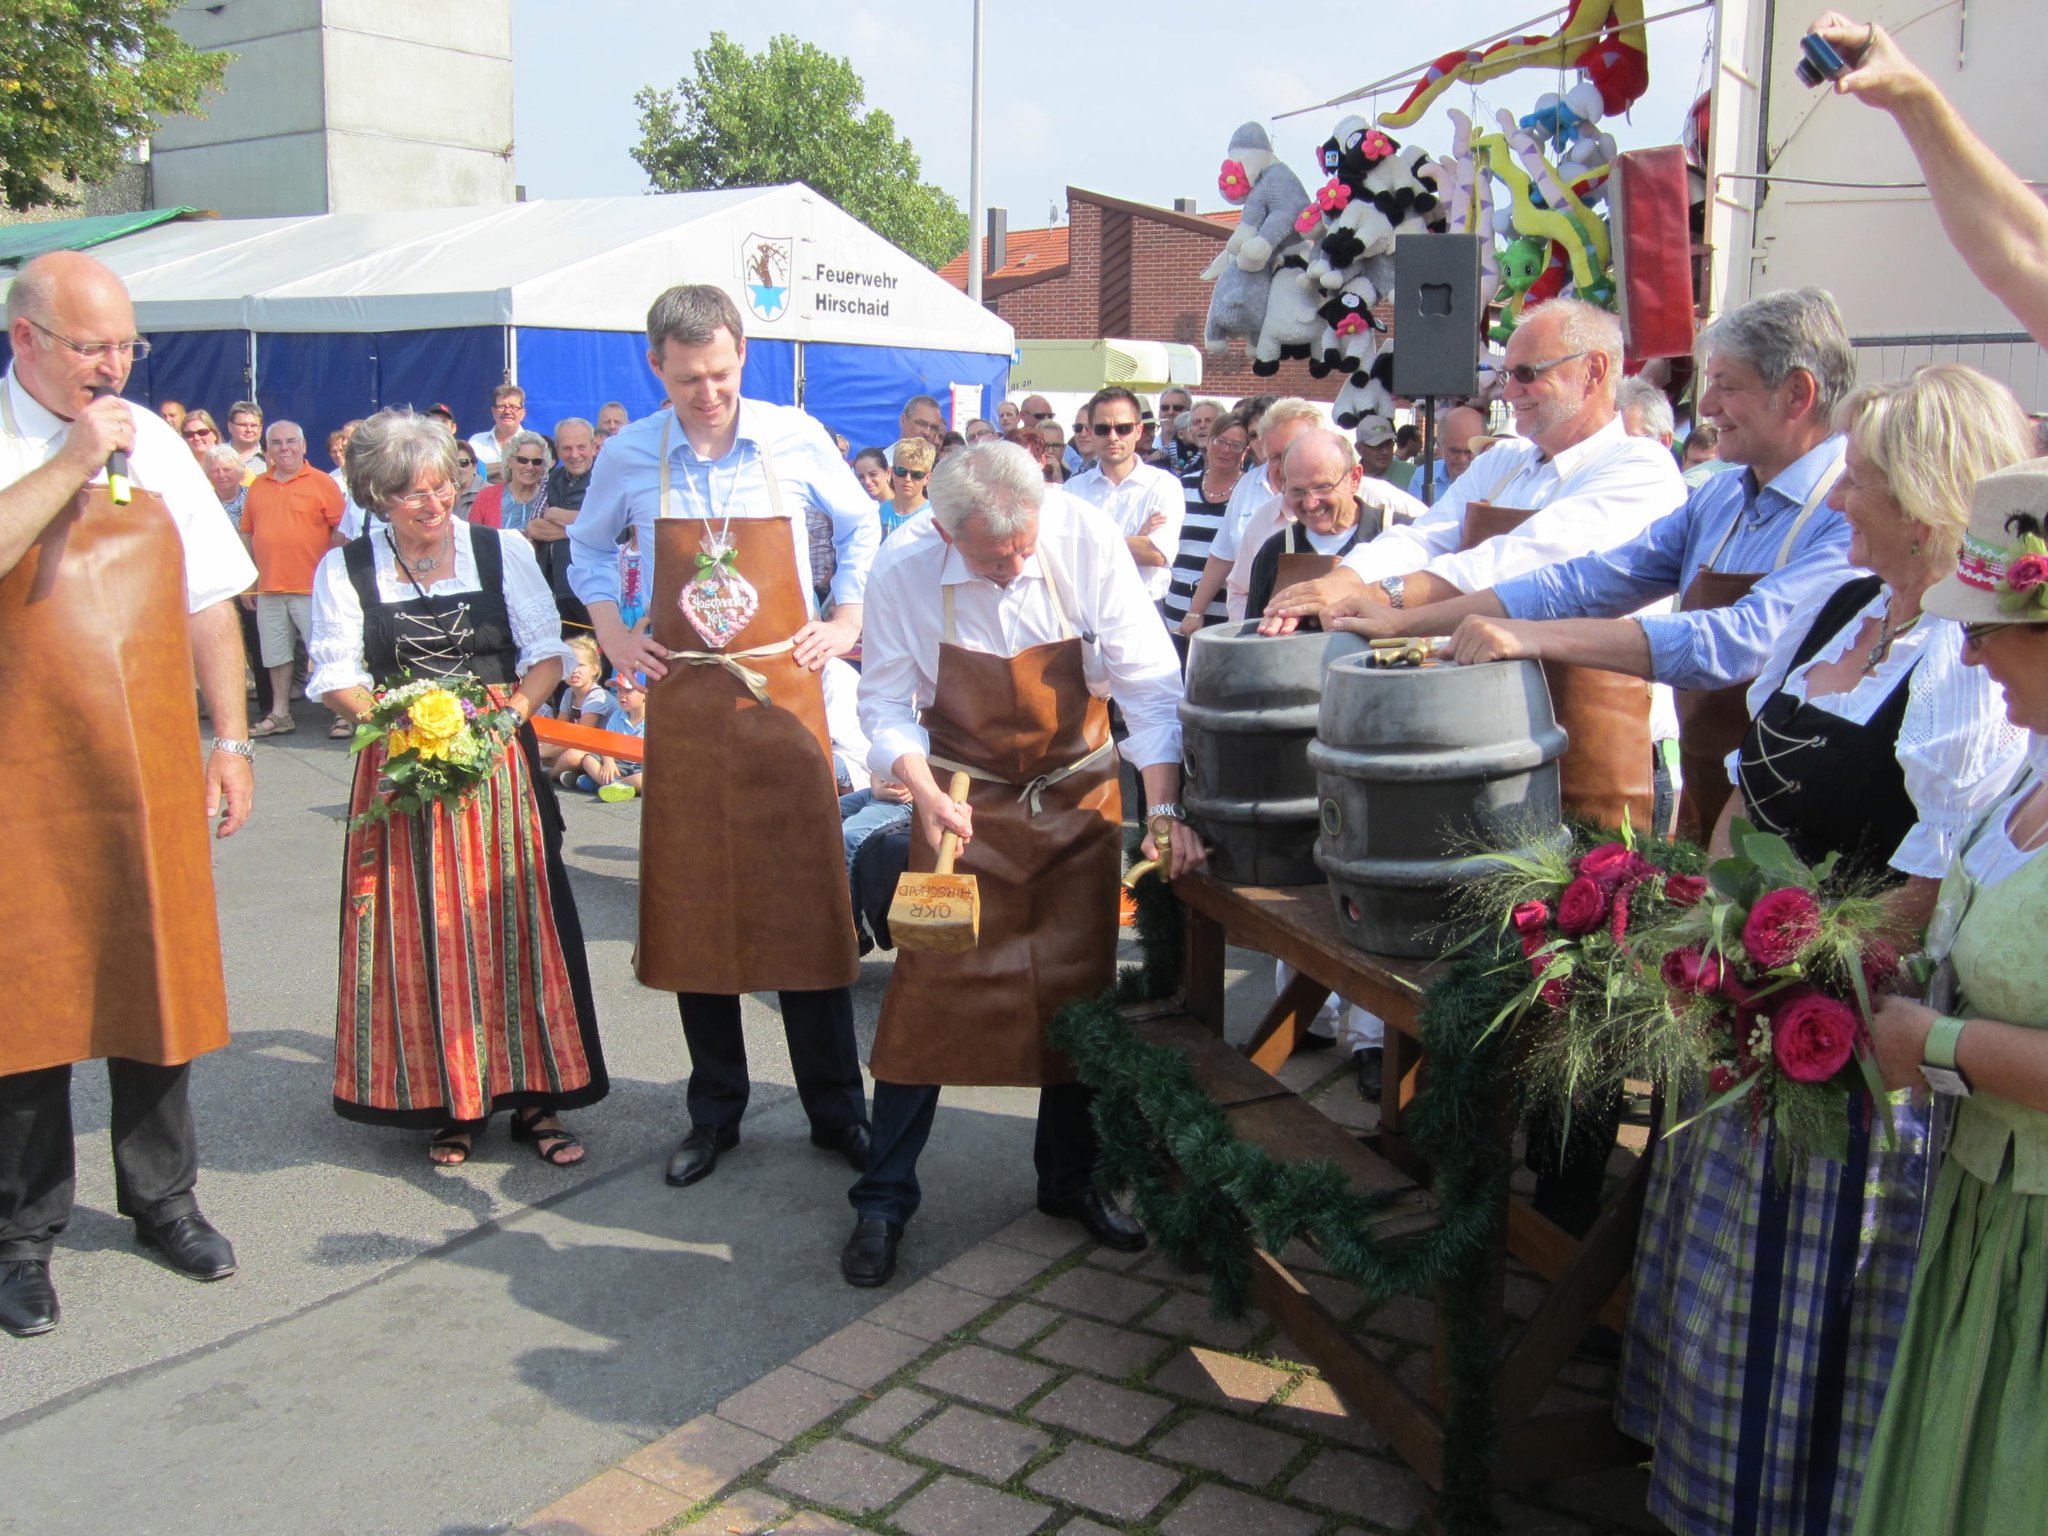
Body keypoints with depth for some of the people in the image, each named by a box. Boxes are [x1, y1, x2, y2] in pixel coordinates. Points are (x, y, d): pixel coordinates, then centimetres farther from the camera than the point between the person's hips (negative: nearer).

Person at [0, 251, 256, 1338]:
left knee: (156, 978, 11)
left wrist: (229, 739, 9)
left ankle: (161, 1198, 29)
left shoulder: (152, 441, 10)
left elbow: (208, 599, 12)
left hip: (150, 770, 4)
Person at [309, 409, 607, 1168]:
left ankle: (533, 1096, 12)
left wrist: (516, 706, -13)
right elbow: (335, 676, 0)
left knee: (514, 922, 2)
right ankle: (447, 1105, 13)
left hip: (499, 764, 1)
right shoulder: (345, 569, 3)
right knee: (420, 933, 2)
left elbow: (547, 652, 5)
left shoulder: (503, 551, 5)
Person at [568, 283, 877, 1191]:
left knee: (805, 901, 1)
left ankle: (836, 1109, 15)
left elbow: (861, 523, 13)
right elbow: (587, 548, 18)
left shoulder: (795, 438, -3)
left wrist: (847, 619, 4)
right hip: (683, 702, 2)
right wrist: (611, 634, 5)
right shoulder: (628, 458, 0)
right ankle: (714, 1112, 21)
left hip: (784, 691, -1)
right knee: (691, 905, 7)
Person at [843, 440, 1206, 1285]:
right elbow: (886, 708, -11)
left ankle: (1070, 1177, 28)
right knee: (929, 993, -1)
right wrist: (926, 794, -28)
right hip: (963, 803, -1)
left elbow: (1149, 681, -17)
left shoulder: (1086, 544, -20)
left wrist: (1164, 810, -23)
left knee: (1077, 990, 9)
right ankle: (883, 1199, 13)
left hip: (1079, 799, 1)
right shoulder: (906, 576, -19)